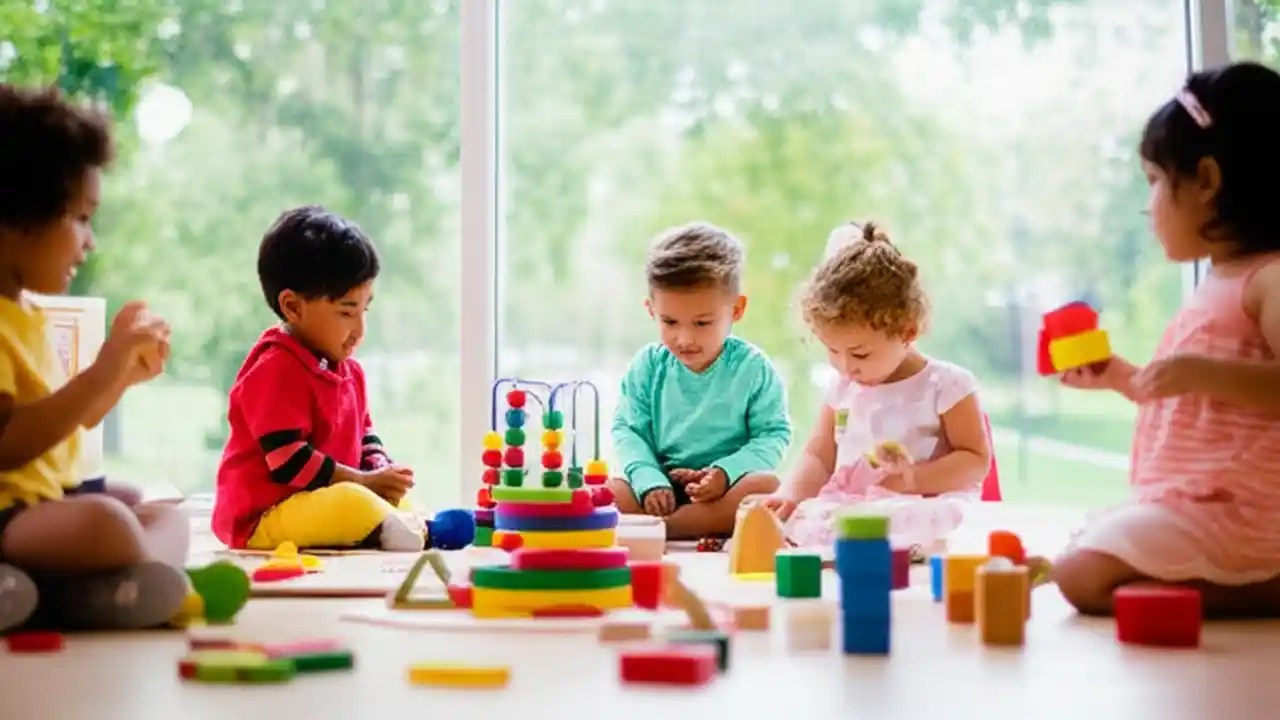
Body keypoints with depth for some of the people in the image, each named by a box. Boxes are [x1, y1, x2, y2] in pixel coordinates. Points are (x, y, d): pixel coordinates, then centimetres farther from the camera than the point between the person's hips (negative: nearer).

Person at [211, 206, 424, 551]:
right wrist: (364, 482, -18)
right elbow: (289, 462, -22)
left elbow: (365, 437, 23)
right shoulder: (276, 370, -16)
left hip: (323, 501, 11)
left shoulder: (349, 370, 14)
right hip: (262, 518, -11)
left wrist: (382, 473, -1)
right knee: (354, 504, -36)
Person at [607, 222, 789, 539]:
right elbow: (628, 430, 1)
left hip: (728, 488, -1)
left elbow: (773, 435, -5)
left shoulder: (753, 368, -3)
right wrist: (649, 482, -16)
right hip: (664, 486, 1)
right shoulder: (648, 365, 3)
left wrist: (726, 472, -21)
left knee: (767, 486, -34)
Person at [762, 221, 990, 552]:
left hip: (921, 515, -4)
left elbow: (976, 460, -3)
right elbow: (819, 456, 19)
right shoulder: (842, 388, 15)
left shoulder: (946, 385, -3)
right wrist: (791, 496, -2)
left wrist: (914, 478, -17)